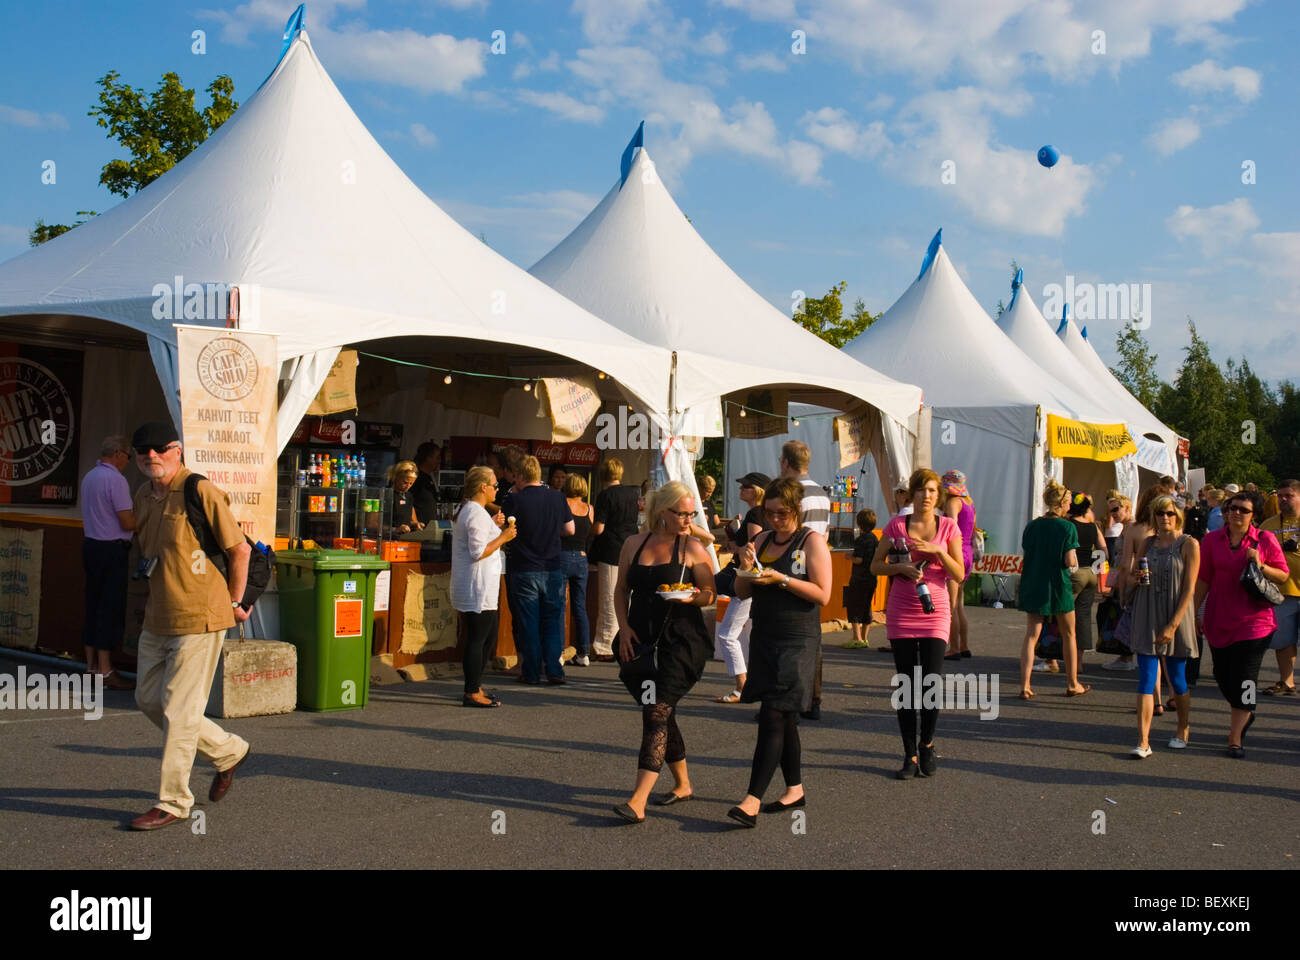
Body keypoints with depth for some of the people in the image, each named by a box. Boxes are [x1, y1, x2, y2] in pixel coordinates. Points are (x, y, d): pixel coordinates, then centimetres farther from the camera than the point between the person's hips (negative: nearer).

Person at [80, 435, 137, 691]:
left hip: (90, 545, 9)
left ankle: (91, 665, 20)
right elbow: (127, 522, -17)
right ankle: (105, 671, -3)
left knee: (93, 605, 13)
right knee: (111, 609, -5)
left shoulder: (89, 477, 13)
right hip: (111, 549, -9)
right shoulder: (115, 479, -15)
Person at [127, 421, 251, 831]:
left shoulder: (200, 491, -15)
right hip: (157, 619, 9)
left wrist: (233, 602, -2)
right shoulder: (143, 496, 9)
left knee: (179, 708, -4)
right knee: (148, 699, 15)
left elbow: (240, 549, -11)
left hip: (198, 618, -9)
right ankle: (228, 751, 31)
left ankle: (173, 801, 8)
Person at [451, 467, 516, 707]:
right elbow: (478, 552, -22)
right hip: (478, 587, -11)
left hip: (482, 588, 11)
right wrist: (503, 537, -14)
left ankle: (475, 685, 23)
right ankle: (472, 693, -3)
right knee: (478, 639, -7)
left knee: (489, 636, 17)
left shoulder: (467, 510, 17)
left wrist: (492, 526, 19)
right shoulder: (477, 513, -16)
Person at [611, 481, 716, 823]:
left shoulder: (693, 548, 0)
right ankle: (682, 785, 31)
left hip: (681, 642, -5)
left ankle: (638, 800, -18)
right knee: (660, 714, 12)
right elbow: (621, 590, 16)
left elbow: (710, 594, 2)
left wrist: (691, 596, -20)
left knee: (657, 712, -14)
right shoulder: (634, 544, 9)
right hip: (641, 642, 5)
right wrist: (624, 628, 3)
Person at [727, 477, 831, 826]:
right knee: (784, 718, 14)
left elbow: (823, 594, -11)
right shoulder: (762, 540, 12)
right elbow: (742, 592, 14)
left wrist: (781, 579, -18)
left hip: (798, 641, -6)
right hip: (764, 638, 6)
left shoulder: (812, 541, -5)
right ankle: (795, 789, 25)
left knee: (773, 717, -11)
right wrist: (746, 570, -6)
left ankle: (753, 800, -13)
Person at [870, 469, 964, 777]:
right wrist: (900, 567, -10)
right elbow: (876, 566, 7)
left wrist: (938, 551, -14)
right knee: (905, 686, 3)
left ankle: (927, 743, 16)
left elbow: (959, 574, 1)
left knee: (932, 682, -10)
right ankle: (910, 755, 14)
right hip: (901, 613, 1)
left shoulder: (948, 526, 3)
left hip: (935, 612, 0)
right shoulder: (897, 525, 3)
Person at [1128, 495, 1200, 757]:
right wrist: (1134, 579, -8)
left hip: (1176, 618, -3)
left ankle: (1183, 730, 32)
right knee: (1146, 679, -3)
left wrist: (1173, 625, -16)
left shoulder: (1189, 544, -4)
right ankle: (1143, 742, -6)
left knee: (1177, 679, 9)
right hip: (1147, 618, 3)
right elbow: (1131, 581, 18)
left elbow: (1189, 588, -10)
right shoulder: (1147, 543, 9)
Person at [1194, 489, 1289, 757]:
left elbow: (1284, 575, 2)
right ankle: (1243, 715, 38)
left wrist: (1260, 566, -16)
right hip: (1219, 620, 3)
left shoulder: (1265, 539, -2)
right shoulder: (1212, 540, 4)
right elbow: (1203, 580, 8)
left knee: (1244, 680, -6)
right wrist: (1194, 613, 7)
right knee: (1223, 677, 10)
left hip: (1254, 621, -3)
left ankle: (1235, 738, 1)